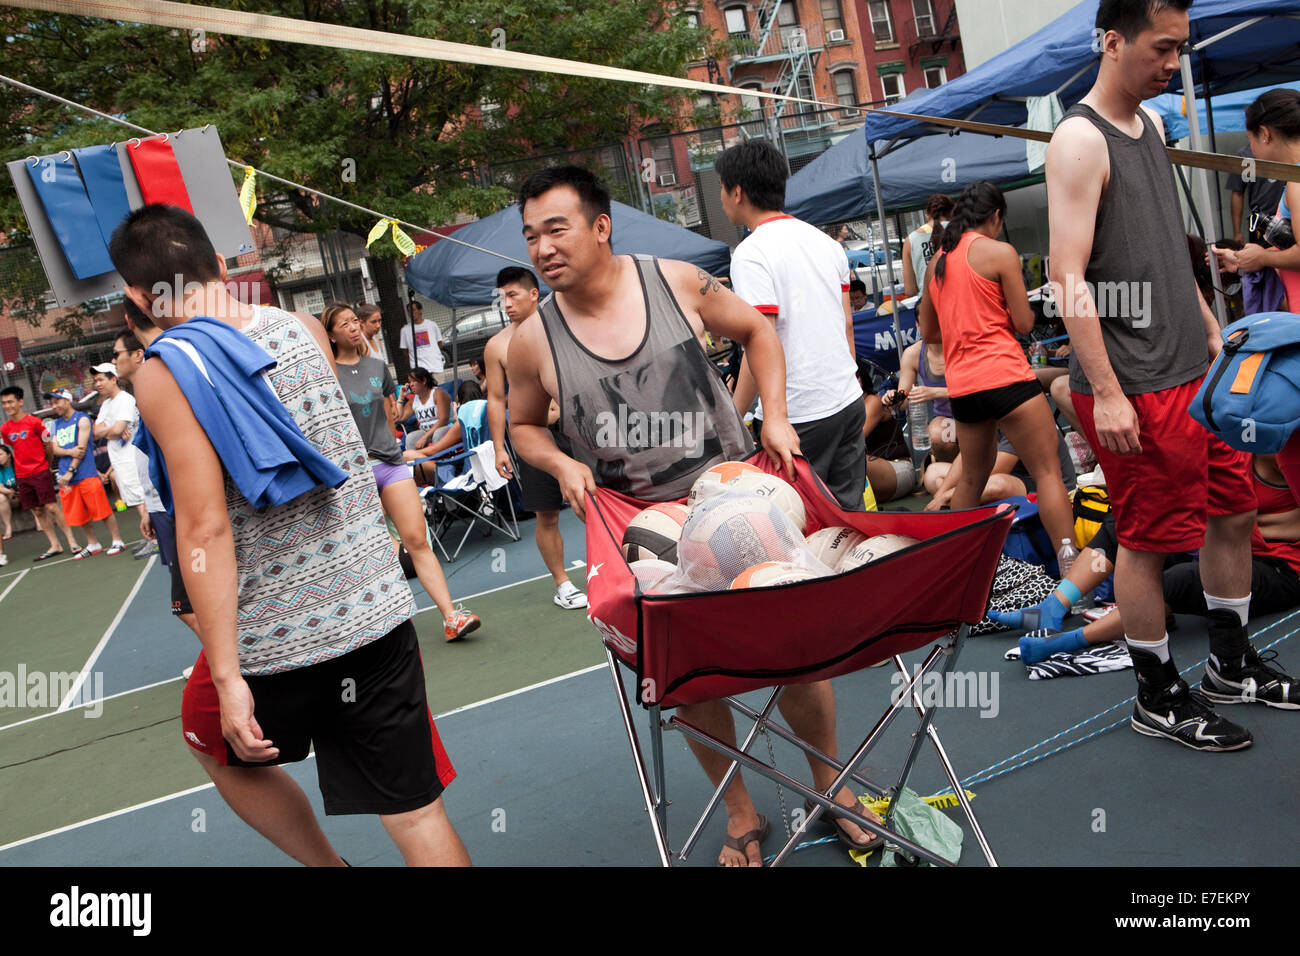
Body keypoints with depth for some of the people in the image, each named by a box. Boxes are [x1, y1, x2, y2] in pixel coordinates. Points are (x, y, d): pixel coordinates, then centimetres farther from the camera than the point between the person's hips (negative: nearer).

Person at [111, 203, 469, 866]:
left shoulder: (164, 373, -10)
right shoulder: (303, 328, 4)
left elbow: (204, 528, -18)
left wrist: (227, 677, -15)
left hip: (270, 640, -3)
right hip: (377, 612, 4)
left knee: (220, 750, 30)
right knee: (414, 810, 10)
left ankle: (329, 866, 39)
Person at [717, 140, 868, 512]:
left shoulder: (751, 253, -14)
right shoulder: (825, 241, 11)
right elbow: (847, 323, 15)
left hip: (797, 416, -8)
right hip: (848, 401, 8)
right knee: (848, 511, 15)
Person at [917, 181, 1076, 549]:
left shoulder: (937, 261, 14)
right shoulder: (1001, 252, -5)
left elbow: (926, 329, 21)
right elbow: (1024, 324, -5)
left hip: (960, 385, 7)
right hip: (1003, 376, -7)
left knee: (972, 476, 22)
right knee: (1048, 471, -2)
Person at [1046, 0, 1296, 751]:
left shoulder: (1151, 125, 15)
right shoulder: (1081, 140, -13)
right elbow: (1069, 278, -20)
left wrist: (1212, 331, 21)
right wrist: (1106, 393, -23)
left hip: (1194, 369, 9)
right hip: (1135, 387, -9)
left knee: (1234, 510, 16)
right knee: (1149, 540, 1)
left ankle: (1232, 661, 35)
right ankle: (1160, 699, 18)